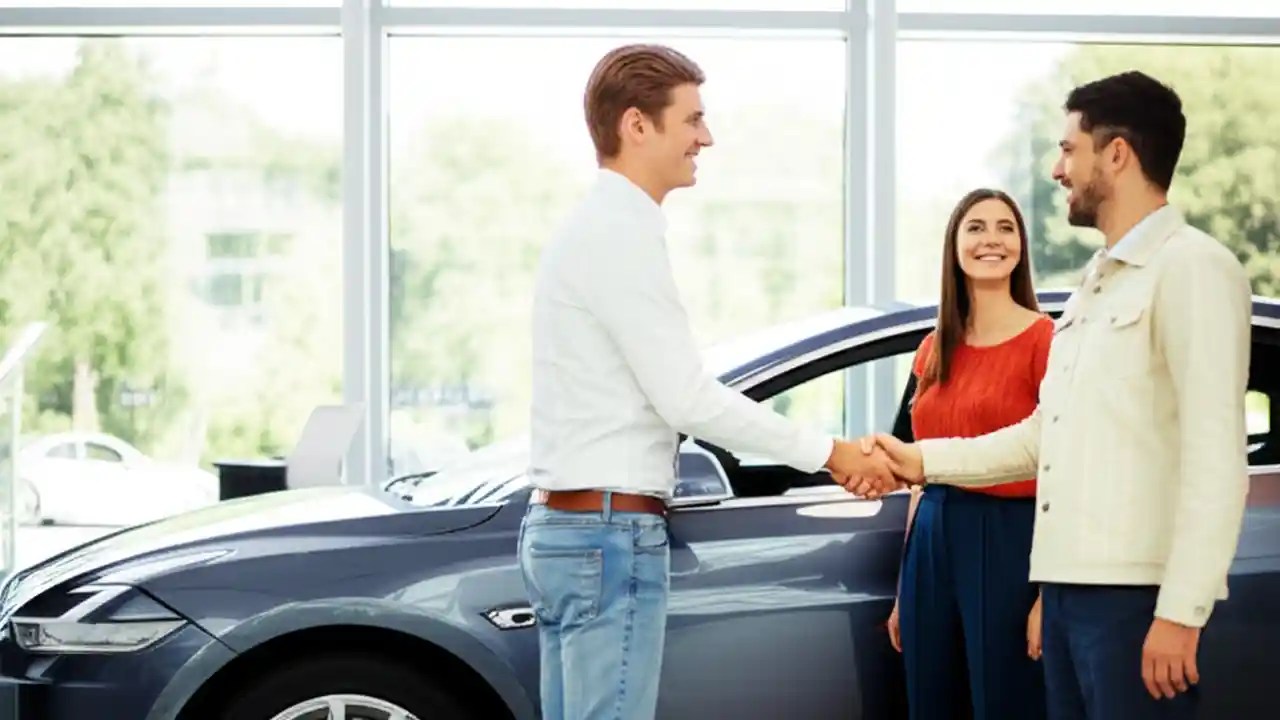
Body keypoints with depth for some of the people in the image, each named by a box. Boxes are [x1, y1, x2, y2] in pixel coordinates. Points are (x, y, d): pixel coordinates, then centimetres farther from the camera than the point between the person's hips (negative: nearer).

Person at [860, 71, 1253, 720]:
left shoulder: (1192, 269, -8)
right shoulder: (1095, 286, 22)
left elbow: (1215, 455, -16)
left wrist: (1181, 610, -21)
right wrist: (925, 461, 16)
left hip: (1135, 591, -9)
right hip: (1069, 583, 9)